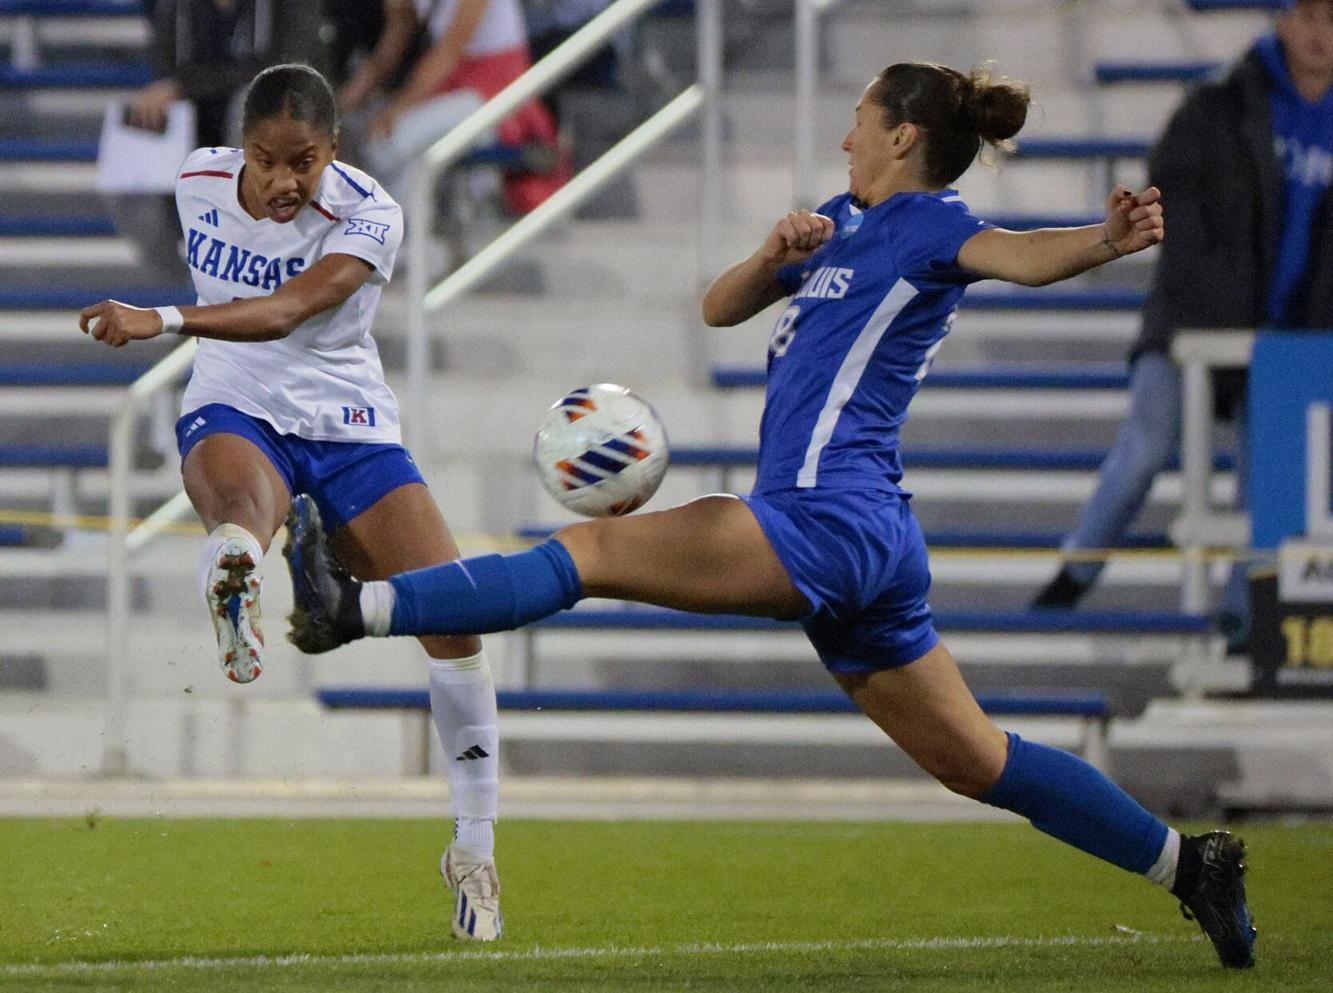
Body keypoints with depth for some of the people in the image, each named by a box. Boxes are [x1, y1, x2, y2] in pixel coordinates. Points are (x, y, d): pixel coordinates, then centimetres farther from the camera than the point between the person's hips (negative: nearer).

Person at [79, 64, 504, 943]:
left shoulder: (369, 216, -18)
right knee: (243, 499, -41)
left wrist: (160, 321, -48)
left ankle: (475, 849, 8)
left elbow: (285, 313, -35)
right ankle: (234, 581, -82)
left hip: (349, 425, 0)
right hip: (235, 410, 0)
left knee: (455, 623, -10)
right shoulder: (199, 183, -6)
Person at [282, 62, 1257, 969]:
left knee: (591, 550, -12)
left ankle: (355, 607, -18)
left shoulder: (927, 224, -4)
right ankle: (1190, 864, 15)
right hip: (871, 545, 10)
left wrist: (1108, 239, -46)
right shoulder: (844, 223, 23)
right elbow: (721, 307, 25)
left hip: (830, 518, -10)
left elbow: (1017, 254, -24)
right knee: (977, 763, 13)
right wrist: (777, 254, 3)